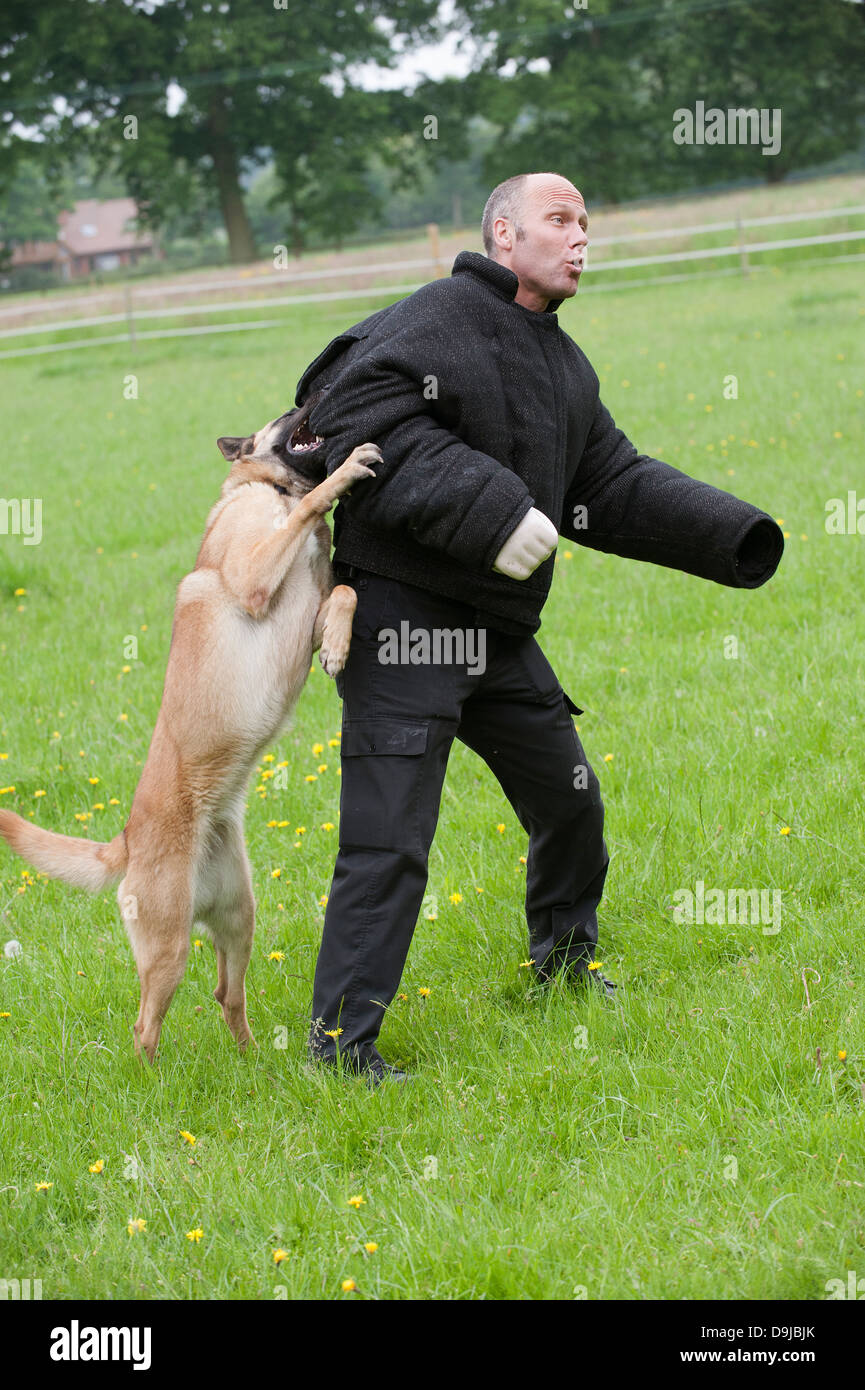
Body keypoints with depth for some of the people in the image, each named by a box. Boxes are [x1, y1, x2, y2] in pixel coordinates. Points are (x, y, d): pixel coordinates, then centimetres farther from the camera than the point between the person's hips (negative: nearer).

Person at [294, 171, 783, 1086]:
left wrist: (730, 536, 6)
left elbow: (614, 486, 18)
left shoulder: (566, 367, 17)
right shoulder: (435, 321, -13)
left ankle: (564, 952, 45)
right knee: (390, 832, -9)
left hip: (498, 631, 9)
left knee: (568, 795, 20)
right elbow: (361, 419, -25)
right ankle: (341, 1036, -1)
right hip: (402, 615, -9)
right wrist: (490, 509, -29)